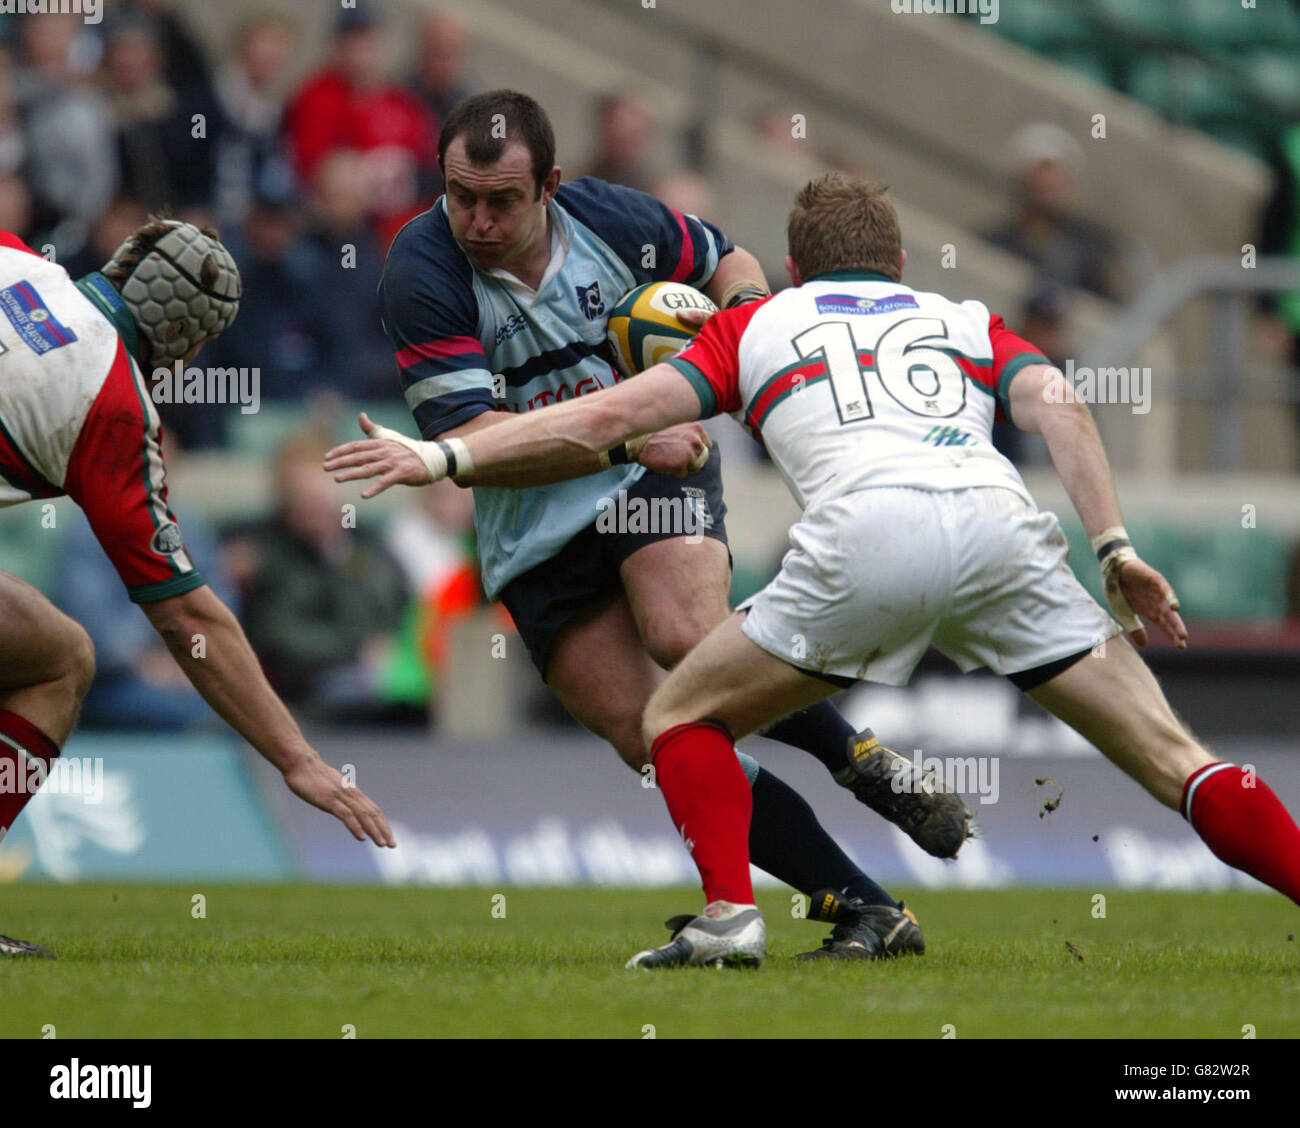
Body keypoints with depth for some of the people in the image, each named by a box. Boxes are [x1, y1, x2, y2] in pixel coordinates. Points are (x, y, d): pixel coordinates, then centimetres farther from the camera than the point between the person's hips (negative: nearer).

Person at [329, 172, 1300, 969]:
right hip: (997, 517, 2)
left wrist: (443, 457, 25)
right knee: (1170, 758, 7)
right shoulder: (966, 321, 34)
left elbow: (610, 417, 21)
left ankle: (730, 910, -1)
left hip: (864, 533, -2)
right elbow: (1057, 403, 13)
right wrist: (1116, 547, 8)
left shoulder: (759, 325, 30)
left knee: (682, 719, 19)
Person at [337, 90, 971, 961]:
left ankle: (864, 761, -9)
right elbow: (470, 445, -23)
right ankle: (867, 911, -9)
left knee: (687, 636, -32)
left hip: (656, 472, 0)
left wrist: (743, 308, -10)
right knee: (652, 742, -11)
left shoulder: (612, 220, -8)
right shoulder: (423, 271, -16)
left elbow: (728, 262, 14)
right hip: (534, 535, 0)